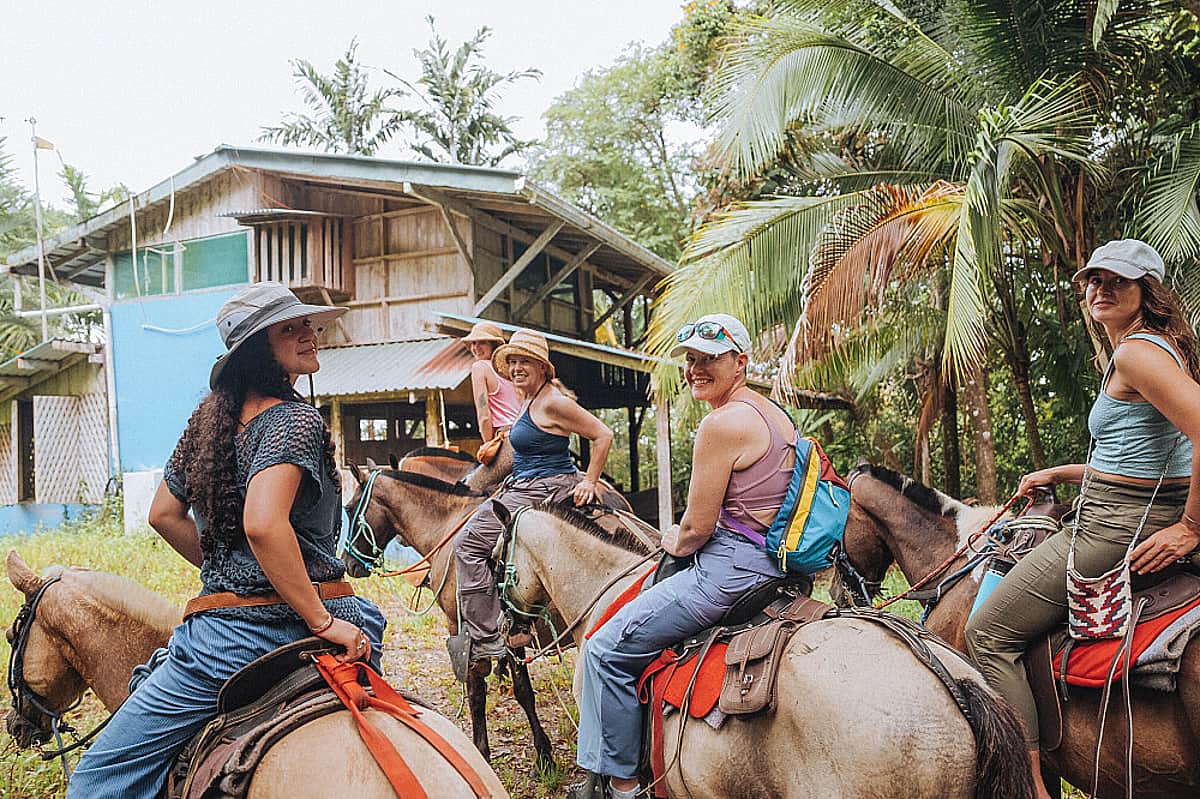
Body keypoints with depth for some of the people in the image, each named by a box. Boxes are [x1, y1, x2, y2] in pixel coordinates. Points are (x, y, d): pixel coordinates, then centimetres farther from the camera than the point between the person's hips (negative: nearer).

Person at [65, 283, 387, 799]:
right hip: (290, 629, -4)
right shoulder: (297, 419, -13)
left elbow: (163, 514, 19)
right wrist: (324, 621, -23)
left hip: (220, 635, 5)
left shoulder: (209, 418, 9)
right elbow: (262, 524, -29)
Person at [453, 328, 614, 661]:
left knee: (468, 544, -9)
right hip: (525, 487, 11)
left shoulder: (553, 402, -17)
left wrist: (589, 482, -16)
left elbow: (603, 435, -17)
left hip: (542, 492, -11)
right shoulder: (531, 399, 13)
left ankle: (485, 640, -4)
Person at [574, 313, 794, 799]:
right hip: (774, 562, 11)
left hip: (730, 568, -11)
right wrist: (688, 540, 21)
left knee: (608, 650, -4)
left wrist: (676, 543, 6)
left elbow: (697, 526, -16)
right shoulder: (777, 415, 13)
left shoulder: (722, 423, -18)